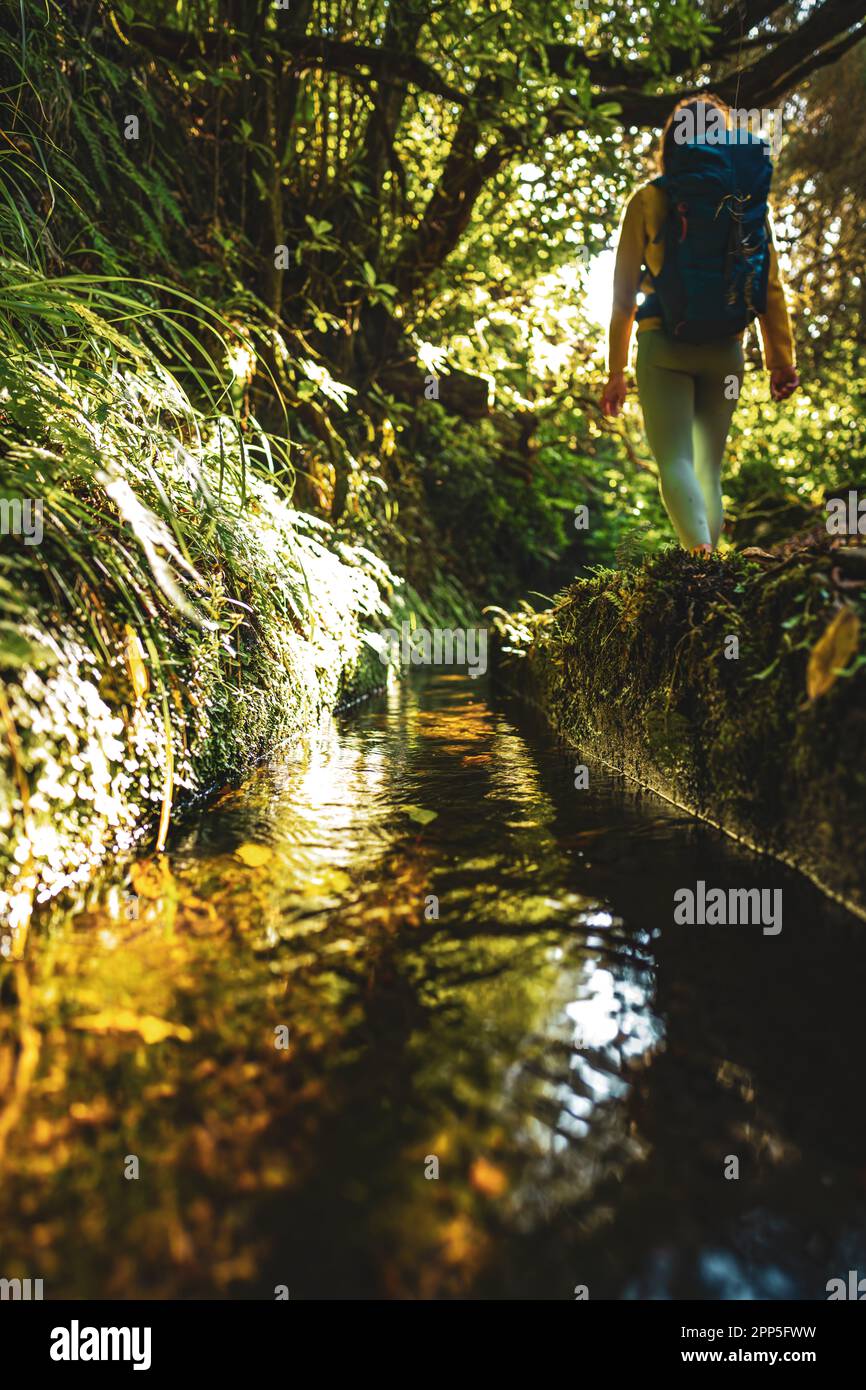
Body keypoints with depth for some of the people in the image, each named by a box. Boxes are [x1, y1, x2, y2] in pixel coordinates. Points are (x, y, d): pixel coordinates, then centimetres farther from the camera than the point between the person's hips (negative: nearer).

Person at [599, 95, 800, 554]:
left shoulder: (649, 200, 3)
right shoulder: (748, 198, 10)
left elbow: (624, 292, 2)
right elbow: (771, 286, 6)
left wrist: (615, 373, 6)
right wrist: (781, 360, 8)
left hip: (664, 346, -3)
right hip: (726, 351, 3)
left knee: (675, 460, -9)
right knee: (709, 467, 10)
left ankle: (699, 551, -34)